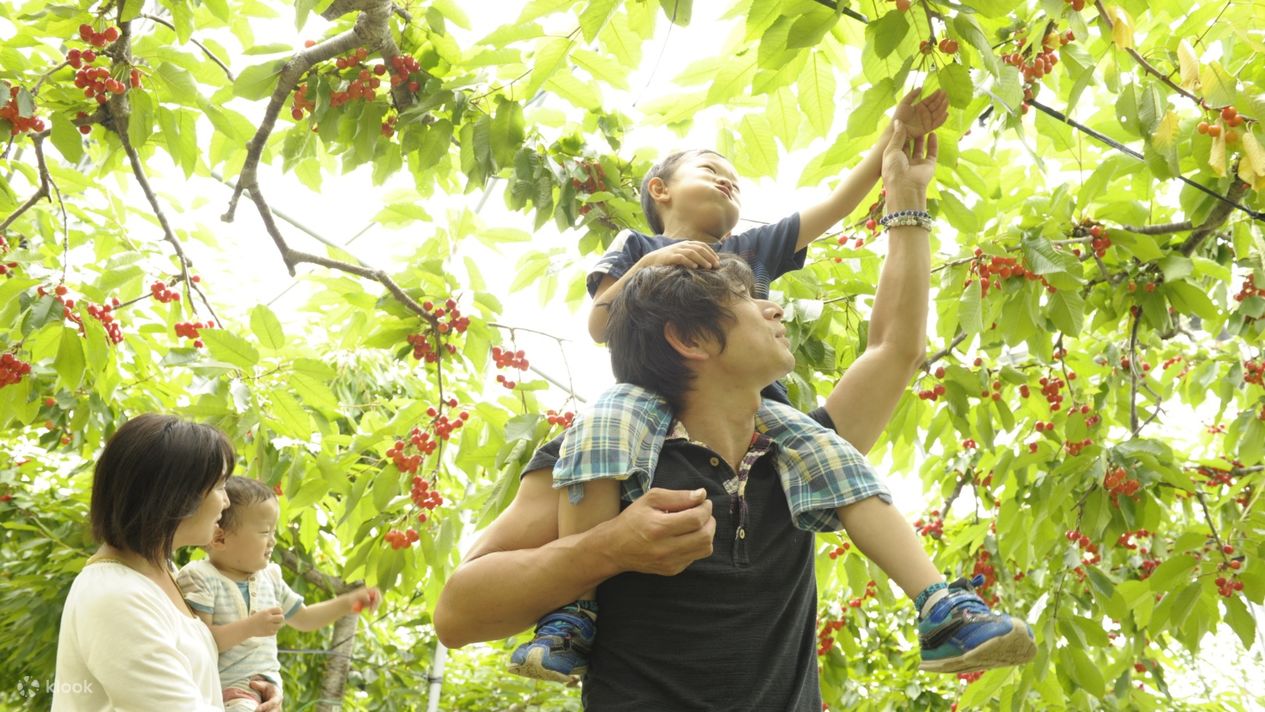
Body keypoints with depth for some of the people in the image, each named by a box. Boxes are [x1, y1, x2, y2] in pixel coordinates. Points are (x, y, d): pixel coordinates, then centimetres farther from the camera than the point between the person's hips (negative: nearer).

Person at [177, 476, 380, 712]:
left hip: (265, 689, 5)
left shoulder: (269, 577, 11)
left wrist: (346, 603, 16)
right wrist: (250, 627, -24)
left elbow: (302, 618, 25)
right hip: (219, 692, -5)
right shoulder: (200, 577, -10)